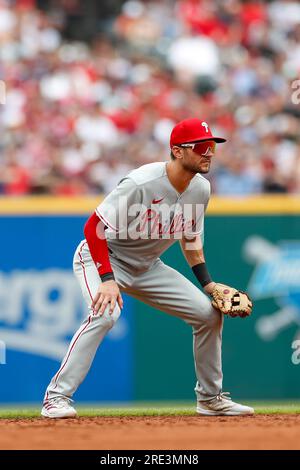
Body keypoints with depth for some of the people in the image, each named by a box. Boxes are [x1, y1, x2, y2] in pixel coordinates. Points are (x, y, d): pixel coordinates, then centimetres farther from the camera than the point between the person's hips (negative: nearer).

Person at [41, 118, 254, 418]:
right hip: (102, 258, -7)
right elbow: (93, 227, -30)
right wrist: (107, 279, -38)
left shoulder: (201, 188, -6)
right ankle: (57, 398, -30)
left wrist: (208, 283, 4)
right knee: (105, 312, -36)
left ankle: (210, 398, 19)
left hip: (147, 267, 7)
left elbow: (190, 237, 12)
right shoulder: (141, 183, -30)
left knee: (209, 313, 1)